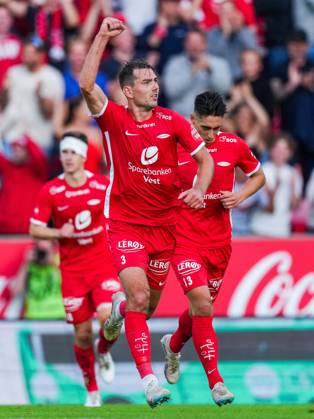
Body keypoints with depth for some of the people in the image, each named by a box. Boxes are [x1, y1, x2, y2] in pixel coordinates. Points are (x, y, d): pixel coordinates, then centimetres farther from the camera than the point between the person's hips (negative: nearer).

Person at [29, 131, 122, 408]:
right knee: (83, 333, 0)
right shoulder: (50, 192, -5)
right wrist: (60, 233, -17)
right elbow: (35, 229, -1)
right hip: (72, 269, 0)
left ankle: (104, 353, 13)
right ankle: (92, 390, 20)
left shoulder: (103, 185, -4)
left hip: (103, 263, 0)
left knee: (108, 317, -22)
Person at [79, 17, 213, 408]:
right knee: (139, 295, -19)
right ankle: (148, 379, -19)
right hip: (125, 224, -4)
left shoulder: (172, 121, -1)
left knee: (150, 302, 13)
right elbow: (87, 85, -24)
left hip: (165, 224, 4)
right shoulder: (114, 119, -9)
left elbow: (204, 157, 5)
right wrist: (102, 37, -25)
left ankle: (119, 308, 50)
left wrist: (199, 189, -14)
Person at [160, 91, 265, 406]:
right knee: (202, 304, -18)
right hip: (184, 238, -4)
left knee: (202, 308, 15)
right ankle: (216, 382, -16)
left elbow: (258, 176, 14)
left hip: (220, 241, 4)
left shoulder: (234, 146, -3)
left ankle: (173, 345, 49)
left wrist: (239, 196, -5)